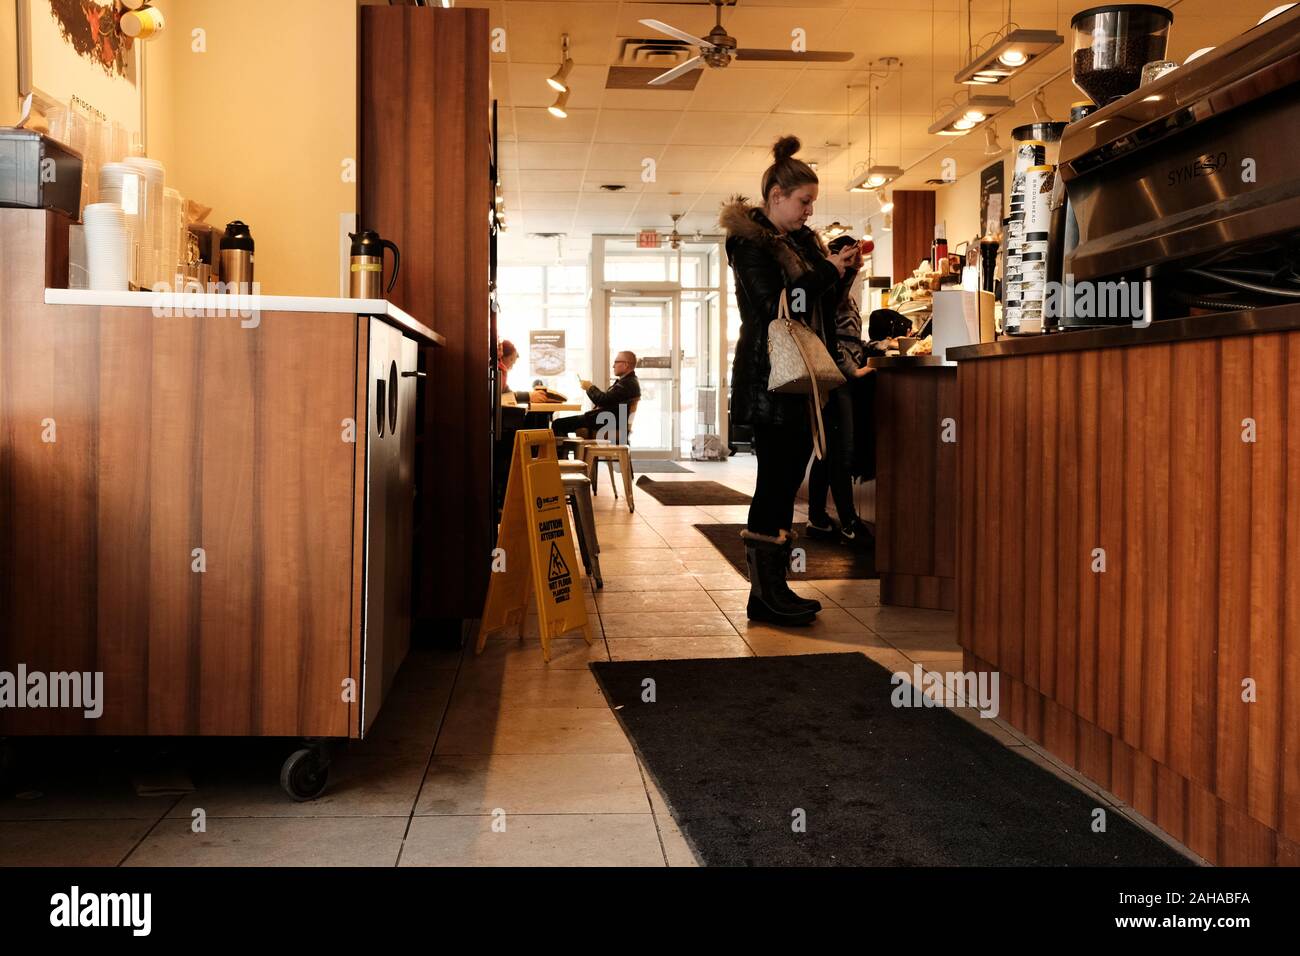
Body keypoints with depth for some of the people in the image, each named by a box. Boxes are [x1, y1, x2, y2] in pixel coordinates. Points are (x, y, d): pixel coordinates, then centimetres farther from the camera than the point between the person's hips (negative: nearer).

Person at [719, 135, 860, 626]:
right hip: (768, 376, -9)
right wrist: (825, 271, -9)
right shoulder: (751, 241, -7)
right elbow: (775, 303, -19)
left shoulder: (801, 240, 19)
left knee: (787, 476, 8)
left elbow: (821, 304, 21)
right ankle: (765, 593, -4)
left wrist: (841, 271, 5)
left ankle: (774, 586, 13)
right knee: (775, 478, -9)